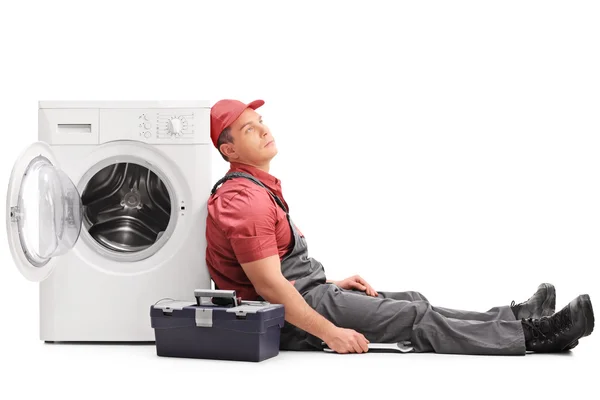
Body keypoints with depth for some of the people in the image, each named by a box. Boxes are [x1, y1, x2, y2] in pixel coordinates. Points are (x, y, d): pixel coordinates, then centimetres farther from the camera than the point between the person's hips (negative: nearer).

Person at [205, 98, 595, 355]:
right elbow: (269, 285, -25)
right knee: (415, 317, -10)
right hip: (288, 320, -10)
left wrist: (332, 283, 18)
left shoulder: (261, 188, 16)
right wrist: (330, 333, -25)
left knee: (411, 302, 7)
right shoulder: (244, 201, -21)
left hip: (307, 292, 10)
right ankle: (529, 335, -5)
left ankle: (515, 318, 10)